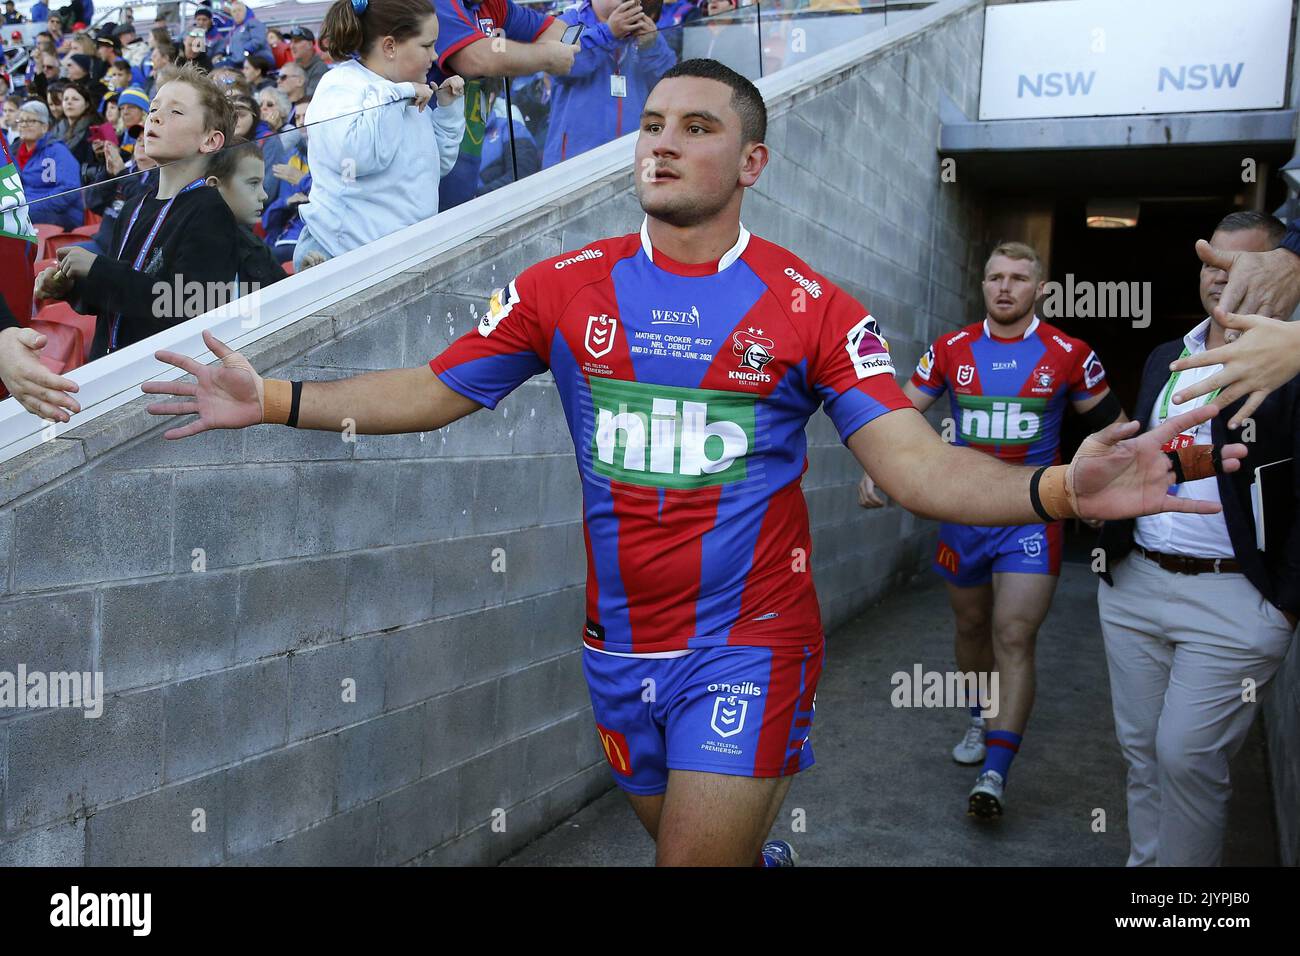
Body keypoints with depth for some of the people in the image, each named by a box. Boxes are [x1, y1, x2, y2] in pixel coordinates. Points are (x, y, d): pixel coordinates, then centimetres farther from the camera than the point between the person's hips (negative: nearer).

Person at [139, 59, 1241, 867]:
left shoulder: (812, 306, -8)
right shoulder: (566, 286, -1)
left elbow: (918, 465, -14)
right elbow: (430, 392, 5)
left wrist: (1060, 489, -32)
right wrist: (278, 402, -5)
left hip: (749, 644, -3)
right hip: (620, 644, 4)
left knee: (703, 853, -2)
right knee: (680, 840, 21)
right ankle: (766, 848, 54)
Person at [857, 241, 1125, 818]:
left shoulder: (1069, 355, -3)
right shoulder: (950, 349, 1)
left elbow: (1112, 425, 8)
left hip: (1031, 517, -3)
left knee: (1014, 639, -10)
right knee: (971, 626, 15)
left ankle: (994, 776, -8)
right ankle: (980, 720, 41)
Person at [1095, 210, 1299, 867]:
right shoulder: (1165, 360, 13)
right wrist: (1113, 553, 12)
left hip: (1232, 599, -6)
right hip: (1134, 586, 6)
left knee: (1188, 758, -2)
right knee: (1140, 750, 13)